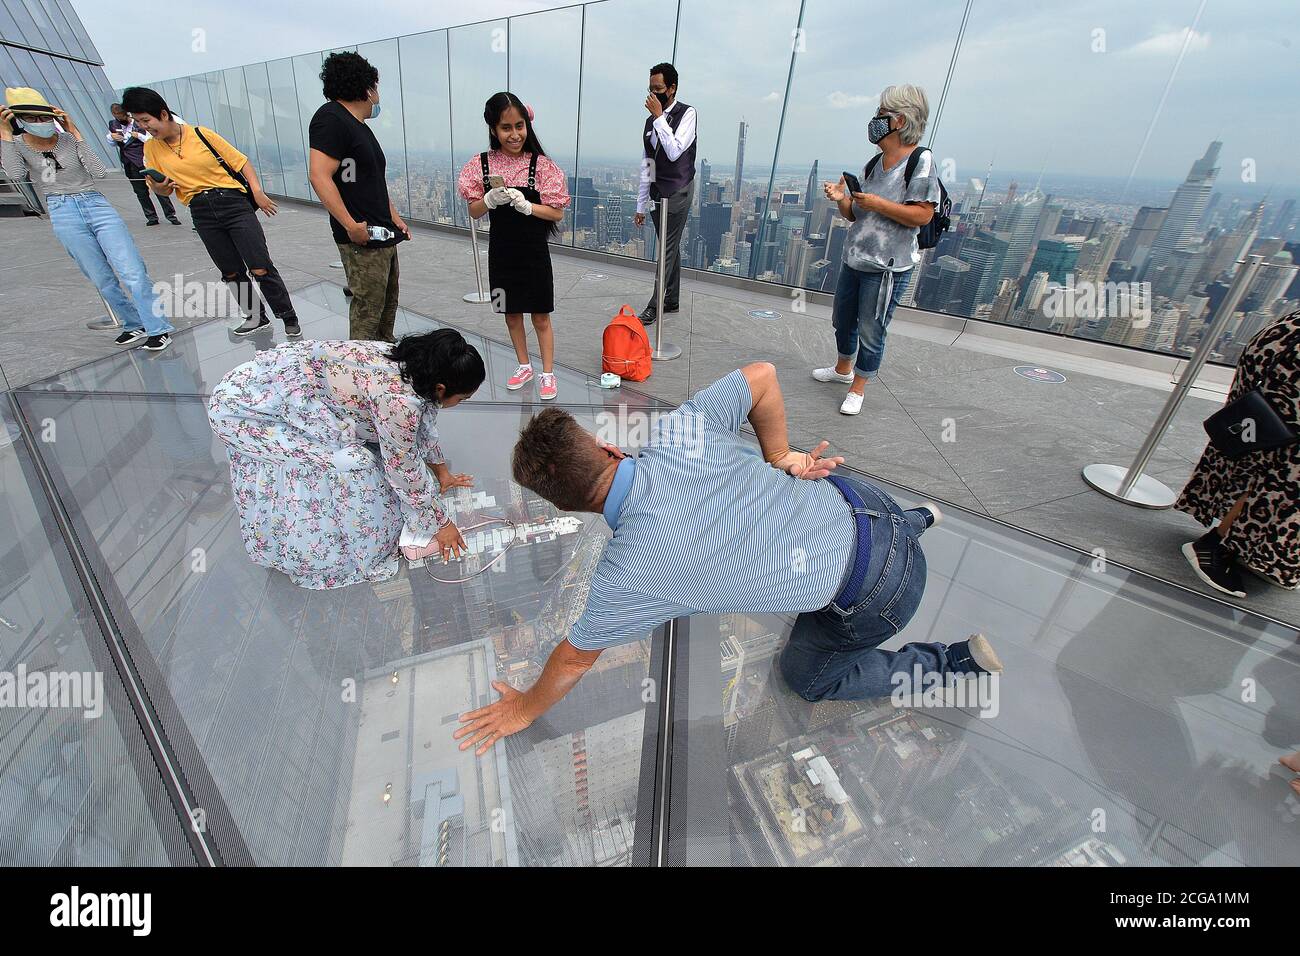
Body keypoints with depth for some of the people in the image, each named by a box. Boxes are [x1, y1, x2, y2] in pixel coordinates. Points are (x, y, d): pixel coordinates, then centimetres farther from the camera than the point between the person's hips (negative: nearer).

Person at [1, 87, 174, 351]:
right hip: (63, 215, 2)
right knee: (103, 280, 3)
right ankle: (134, 325, 14)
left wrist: (76, 134, -9)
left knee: (133, 273, -14)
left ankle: (158, 329, -12)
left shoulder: (69, 139, 3)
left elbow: (100, 173, -9)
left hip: (96, 205, -1)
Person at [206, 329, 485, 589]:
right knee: (352, 466, -15)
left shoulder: (408, 360, -3)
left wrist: (441, 469, 27)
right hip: (244, 406, -9)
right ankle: (372, 550, 5)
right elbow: (405, 472, -17)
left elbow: (422, 422, 15)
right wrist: (440, 525, -4)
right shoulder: (397, 398, -29)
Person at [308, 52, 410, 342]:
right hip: (362, 240, -10)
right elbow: (320, 177, -19)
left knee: (388, 304, 15)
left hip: (383, 235, 10)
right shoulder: (331, 119, -9)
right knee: (368, 309, -9)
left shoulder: (359, 126, 22)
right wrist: (351, 226, -23)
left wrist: (395, 218, 18)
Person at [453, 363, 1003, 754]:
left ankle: (957, 663, 24)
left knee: (806, 675, 22)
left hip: (875, 596, -6)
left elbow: (576, 658, -7)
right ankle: (915, 519, 47)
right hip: (858, 500, 6)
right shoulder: (677, 429, -16)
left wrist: (525, 709, 12)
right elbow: (762, 375, -4)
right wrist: (779, 456, 3)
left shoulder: (626, 573, -25)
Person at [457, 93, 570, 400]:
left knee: (540, 316, 5)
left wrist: (525, 205, -24)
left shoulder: (541, 164, -9)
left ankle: (548, 373, 18)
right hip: (501, 251, 3)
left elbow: (557, 214, -9)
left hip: (533, 251, -3)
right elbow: (474, 212, 1)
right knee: (511, 314, 14)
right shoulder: (481, 164, -2)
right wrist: (490, 200, -19)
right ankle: (524, 366, 32)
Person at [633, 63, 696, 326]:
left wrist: (659, 116, -16)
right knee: (671, 247, 12)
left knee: (668, 249, -8)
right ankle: (671, 300, 20)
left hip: (678, 191, -6)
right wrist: (641, 204, 11)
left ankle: (655, 307, -7)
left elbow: (674, 151, -20)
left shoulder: (687, 113, -6)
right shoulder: (651, 120, 11)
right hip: (657, 192, 7)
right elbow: (646, 165, 12)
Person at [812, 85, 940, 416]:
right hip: (853, 259, 8)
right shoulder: (873, 164, 10)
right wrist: (842, 199, -6)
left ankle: (858, 388, 16)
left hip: (887, 267, -8)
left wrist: (879, 204, -20)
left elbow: (922, 215, -16)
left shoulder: (921, 162, -11)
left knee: (871, 332, 0)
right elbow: (855, 215, 13)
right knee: (842, 320, 20)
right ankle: (843, 369, 42)